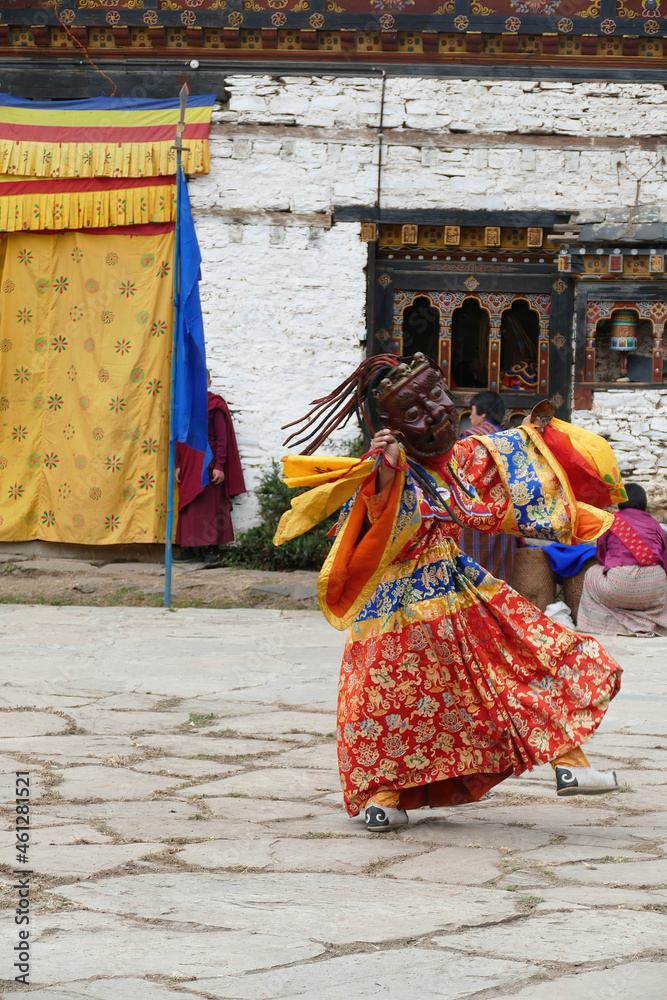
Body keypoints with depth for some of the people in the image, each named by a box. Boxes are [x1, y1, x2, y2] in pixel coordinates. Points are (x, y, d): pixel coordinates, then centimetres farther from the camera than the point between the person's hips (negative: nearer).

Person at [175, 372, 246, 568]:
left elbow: (222, 438, -7)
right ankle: (190, 548, 11)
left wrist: (219, 466, -14)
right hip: (188, 464, 5)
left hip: (208, 463, -5)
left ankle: (212, 549, -5)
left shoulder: (215, 406, -4)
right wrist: (178, 465, 9)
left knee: (210, 505, -6)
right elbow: (179, 437, 14)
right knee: (188, 505, 5)